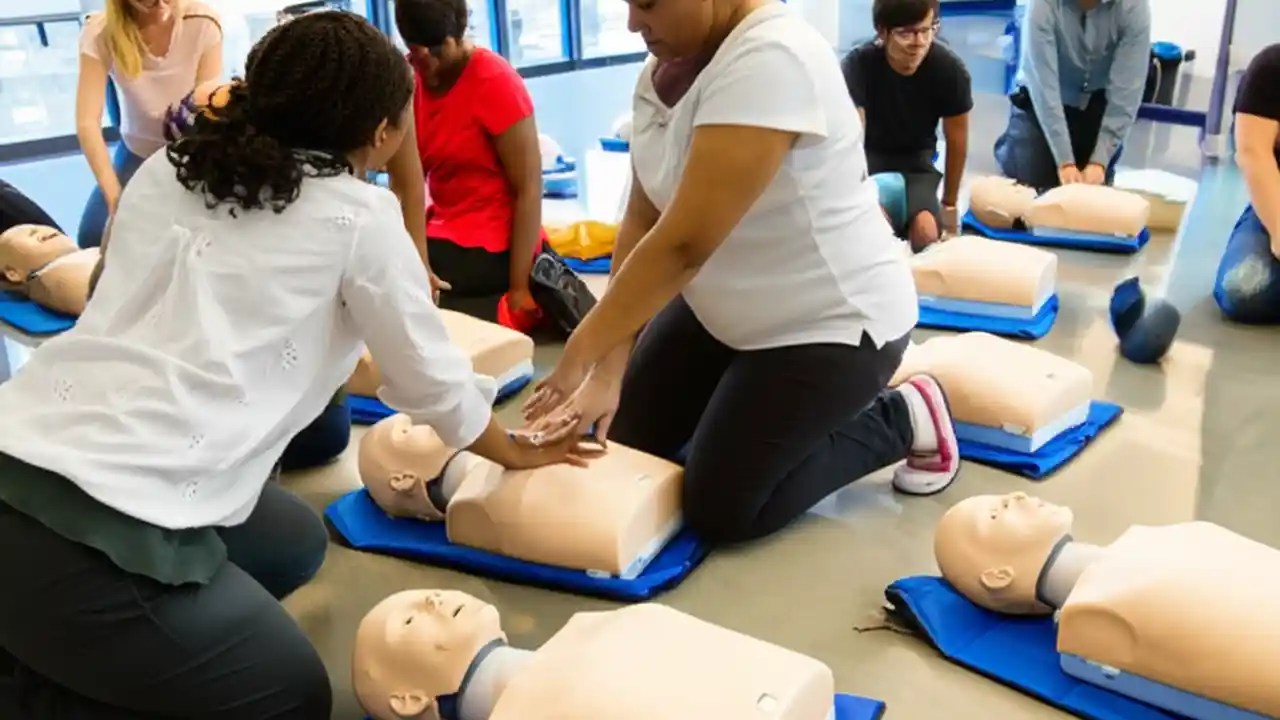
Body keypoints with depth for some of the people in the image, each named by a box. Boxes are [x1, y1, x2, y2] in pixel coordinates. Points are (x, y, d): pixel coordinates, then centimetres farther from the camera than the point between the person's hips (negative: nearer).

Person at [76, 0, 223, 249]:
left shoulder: (203, 22, -22)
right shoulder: (101, 33, -21)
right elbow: (87, 122, -27)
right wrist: (115, 196, -39)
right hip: (138, 153, 1)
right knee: (93, 241, -9)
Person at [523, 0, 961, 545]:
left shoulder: (771, 61, -31)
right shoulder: (666, 69, -4)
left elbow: (683, 245, -34)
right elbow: (641, 220, -9)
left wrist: (580, 353, -29)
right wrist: (608, 369, -15)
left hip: (832, 320, -8)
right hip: (725, 306, 8)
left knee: (719, 509, -3)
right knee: (623, 448, 12)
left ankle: (903, 419, 12)